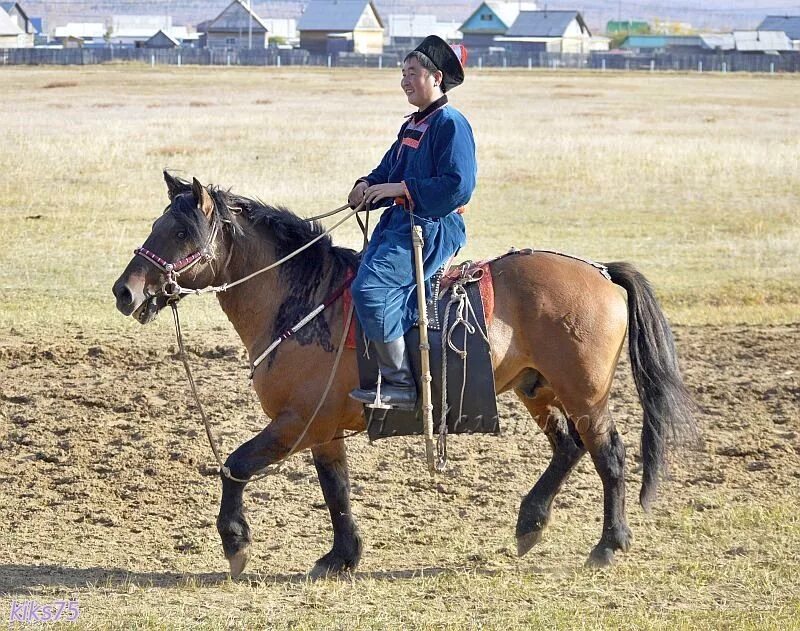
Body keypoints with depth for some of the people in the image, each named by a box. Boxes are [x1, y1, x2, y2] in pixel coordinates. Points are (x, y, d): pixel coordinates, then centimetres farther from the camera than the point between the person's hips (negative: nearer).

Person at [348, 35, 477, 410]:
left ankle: (400, 383, -20)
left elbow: (457, 186, -18)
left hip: (431, 225, -10)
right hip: (398, 221, 10)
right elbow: (389, 169, 25)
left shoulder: (450, 124, -9)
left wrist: (401, 188, -20)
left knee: (371, 287, -25)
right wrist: (368, 186, 1)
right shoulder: (412, 126, 21)